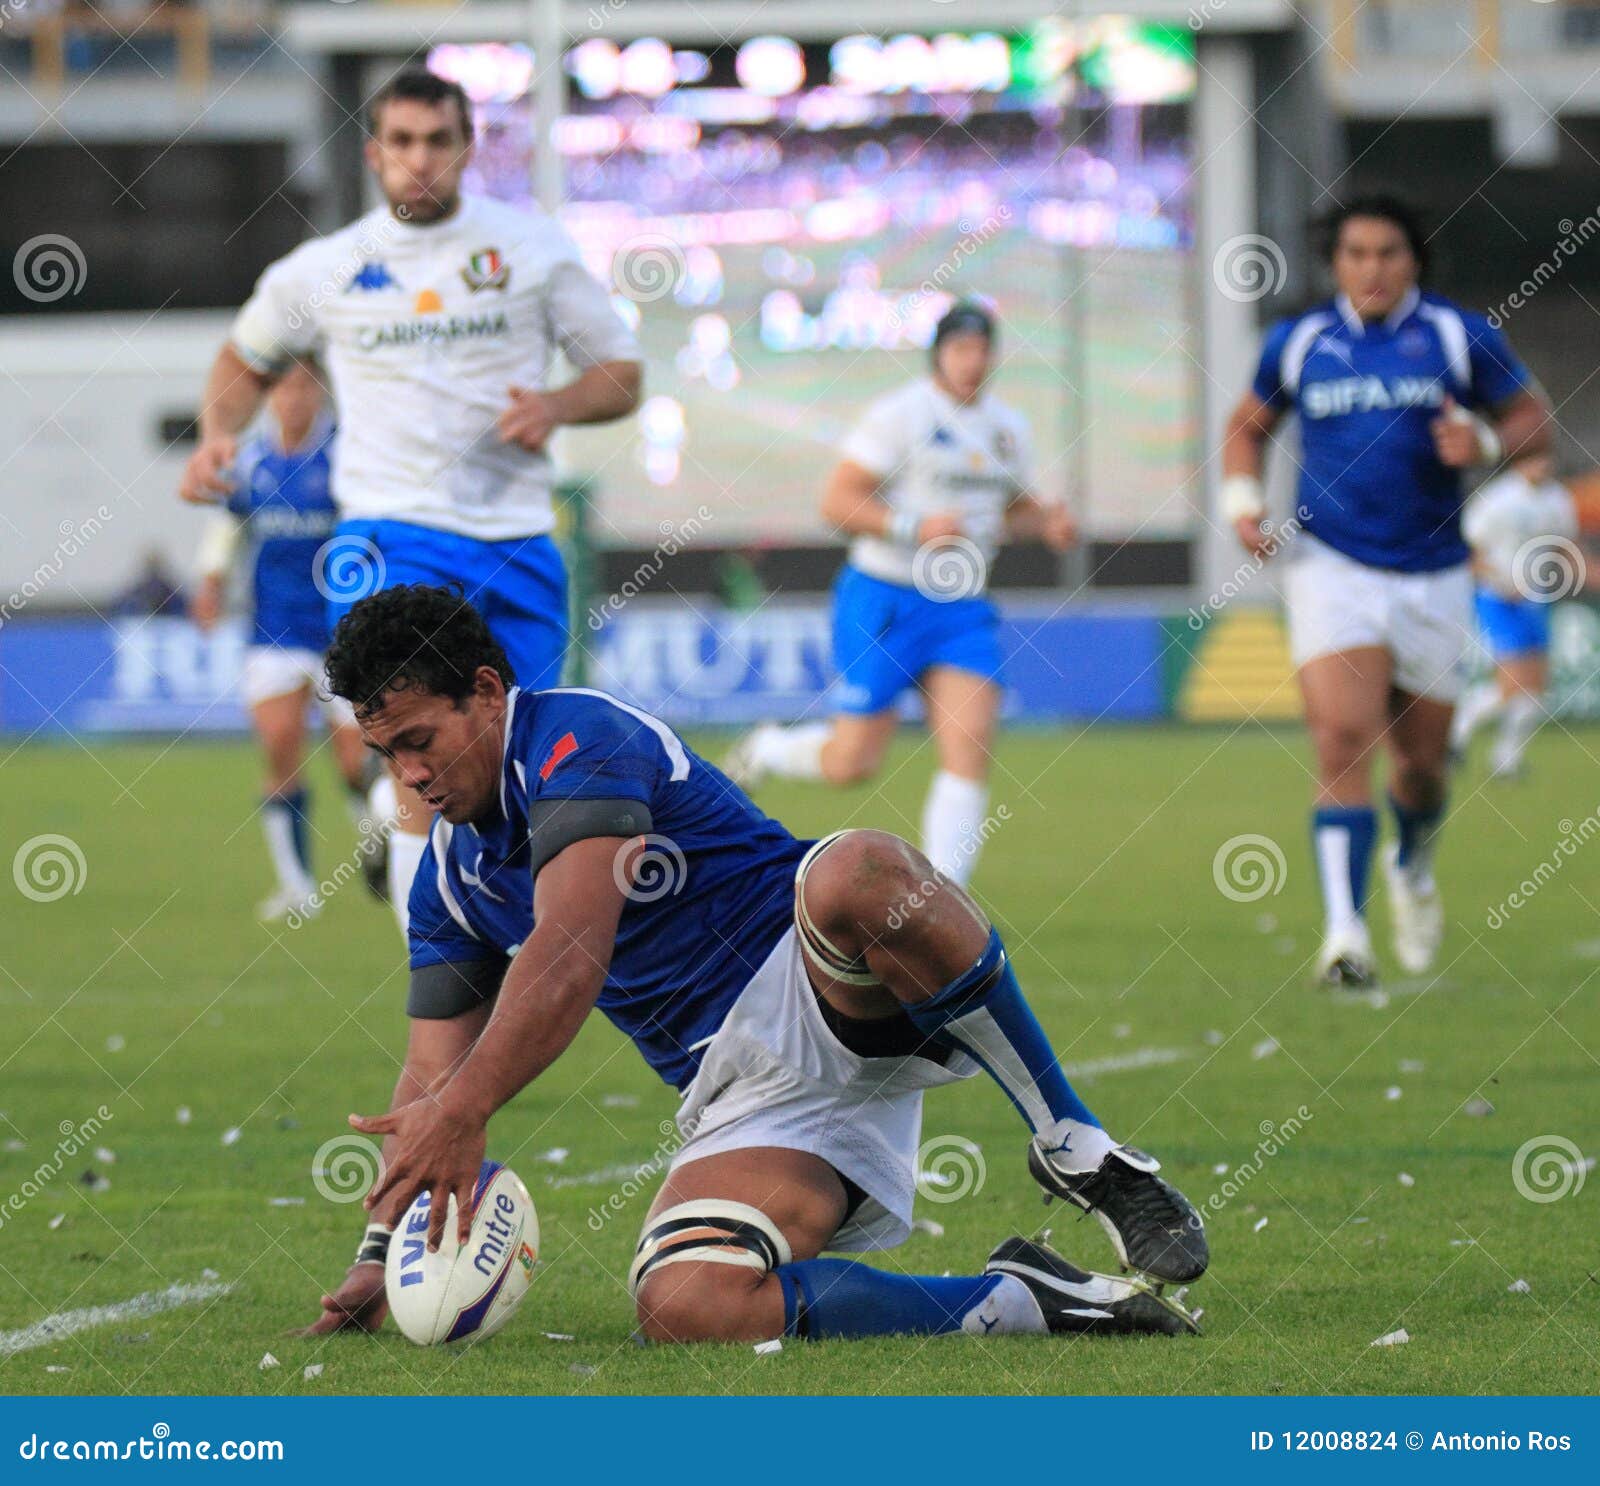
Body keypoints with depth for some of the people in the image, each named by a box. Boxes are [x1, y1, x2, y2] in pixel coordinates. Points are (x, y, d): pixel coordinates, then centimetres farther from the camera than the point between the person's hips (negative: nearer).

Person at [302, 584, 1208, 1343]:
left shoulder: (574, 738, -9)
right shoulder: (450, 877, 16)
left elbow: (571, 954, -24)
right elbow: (433, 1079, 17)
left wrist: (462, 1112, -33)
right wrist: (385, 1252, 2)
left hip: (839, 1002, -6)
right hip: (742, 1103, 6)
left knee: (854, 874, -42)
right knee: (682, 1304, -27)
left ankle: (1078, 1152, -26)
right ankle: (1018, 1300, -17)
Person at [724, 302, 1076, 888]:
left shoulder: (1008, 428, 11)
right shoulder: (899, 415, -10)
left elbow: (1013, 507, 27)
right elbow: (837, 503, -13)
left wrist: (1046, 522, 5)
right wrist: (914, 526, -24)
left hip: (963, 608, 5)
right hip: (883, 601, -5)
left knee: (969, 755, -12)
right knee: (853, 763, -3)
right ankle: (766, 749, 30)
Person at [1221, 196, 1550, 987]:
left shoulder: (1461, 337, 0)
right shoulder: (1297, 343, 4)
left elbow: (1532, 417, 8)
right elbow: (1248, 425, 19)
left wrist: (1485, 442, -13)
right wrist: (1242, 500, 2)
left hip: (1432, 579, 1)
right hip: (1331, 569, -1)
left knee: (1421, 760, 10)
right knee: (1343, 737, -20)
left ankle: (1411, 866, 45)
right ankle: (1344, 933, -24)